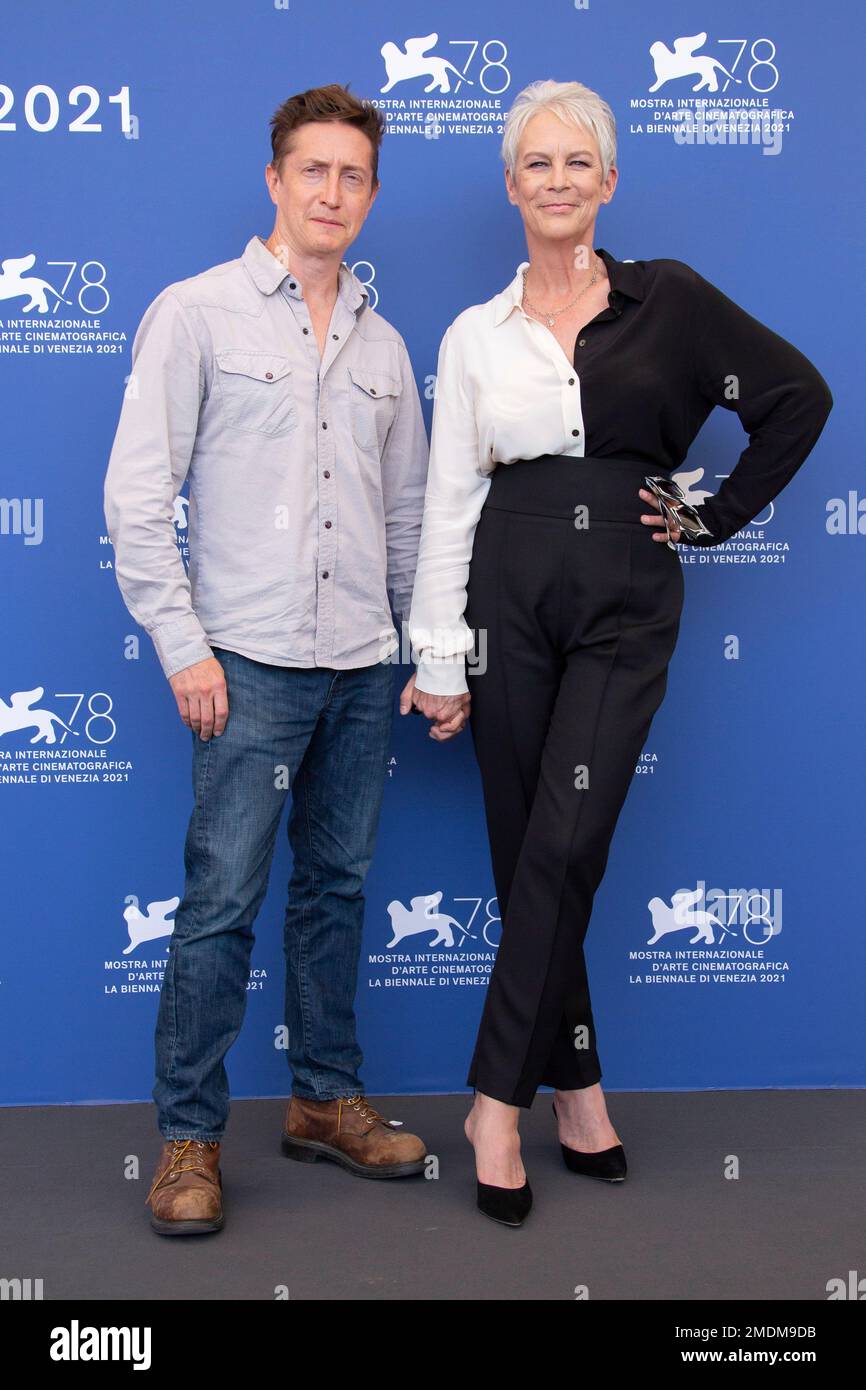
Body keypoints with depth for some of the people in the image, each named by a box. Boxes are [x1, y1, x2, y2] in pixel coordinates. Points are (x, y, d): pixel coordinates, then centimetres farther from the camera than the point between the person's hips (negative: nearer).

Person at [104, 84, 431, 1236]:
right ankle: (188, 1135, 9)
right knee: (222, 901, -4)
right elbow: (137, 495, -5)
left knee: (337, 889, 12)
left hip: (363, 666, 5)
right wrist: (183, 647, -10)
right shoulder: (197, 313, 0)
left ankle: (327, 1100, 25)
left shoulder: (382, 342, 15)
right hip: (252, 663, -5)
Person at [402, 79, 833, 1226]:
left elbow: (799, 396, 8)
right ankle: (577, 1086, 18)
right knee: (527, 850, 4)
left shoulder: (668, 299, 4)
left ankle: (500, 1100, 2)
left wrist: (718, 517, 4)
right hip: (508, 597, 2)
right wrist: (439, 662, -1)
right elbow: (448, 502, 4)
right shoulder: (475, 336, 8)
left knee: (563, 847, -10)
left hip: (624, 604, -2)